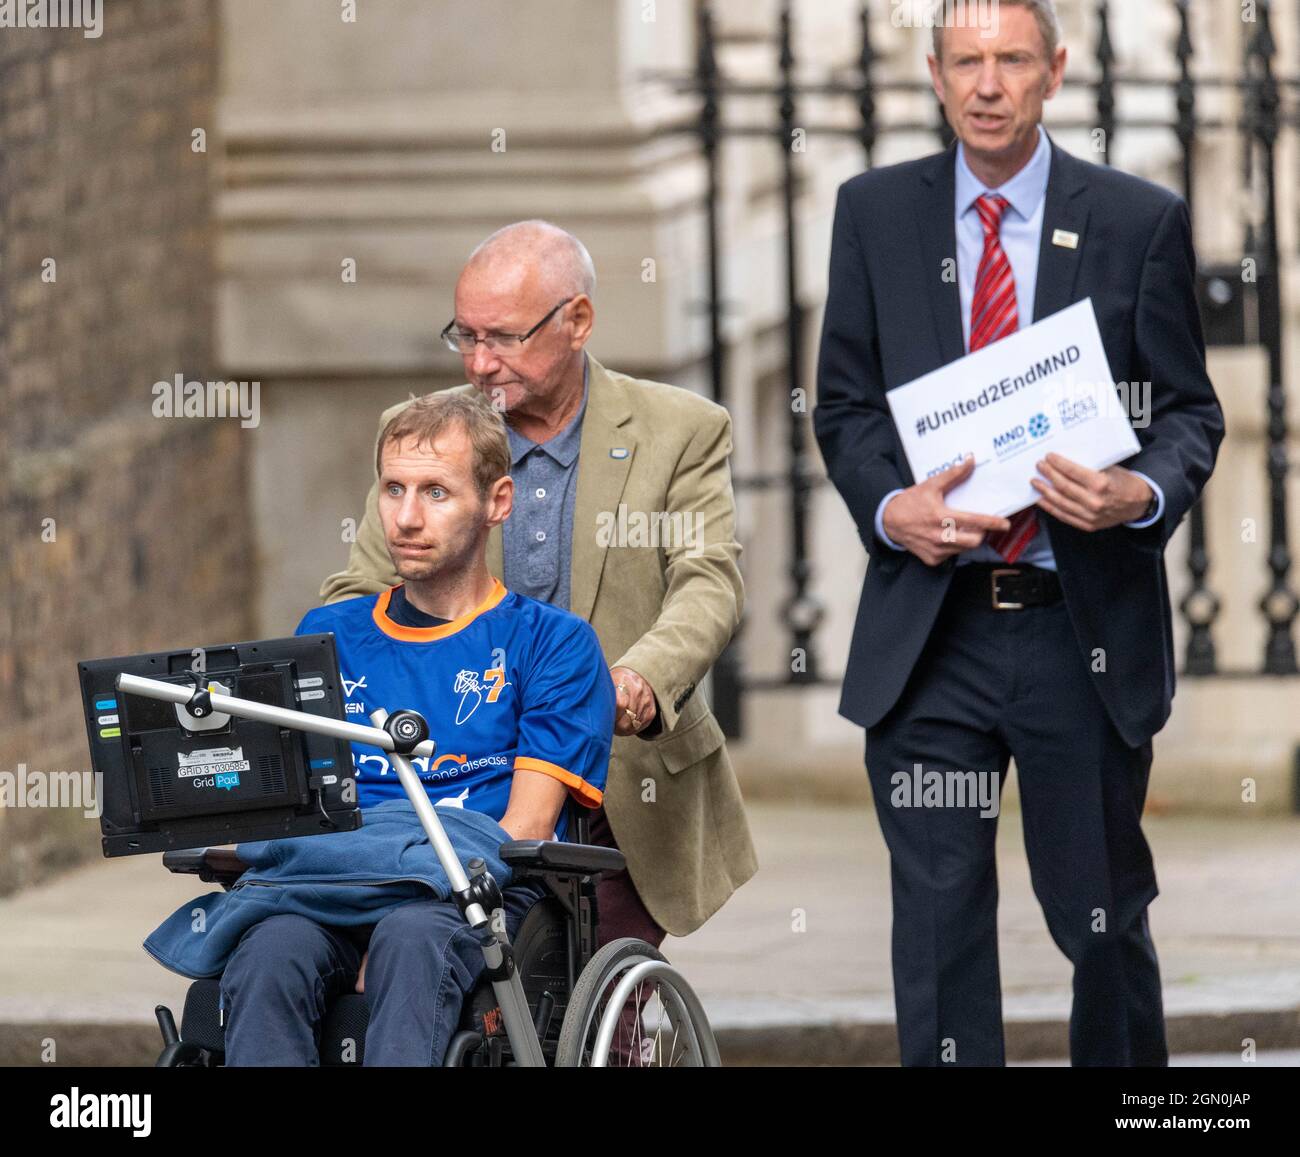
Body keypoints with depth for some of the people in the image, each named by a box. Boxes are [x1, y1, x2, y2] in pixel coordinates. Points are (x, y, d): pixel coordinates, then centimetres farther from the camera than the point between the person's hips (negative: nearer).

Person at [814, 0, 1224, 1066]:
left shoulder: (1141, 223, 2)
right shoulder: (875, 214, 7)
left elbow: (1189, 410, 4)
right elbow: (844, 401, 9)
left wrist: (1144, 494, -18)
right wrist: (890, 506, -11)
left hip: (1085, 628, -1)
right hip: (931, 630, 1)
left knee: (1105, 919, 9)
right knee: (937, 923, -1)